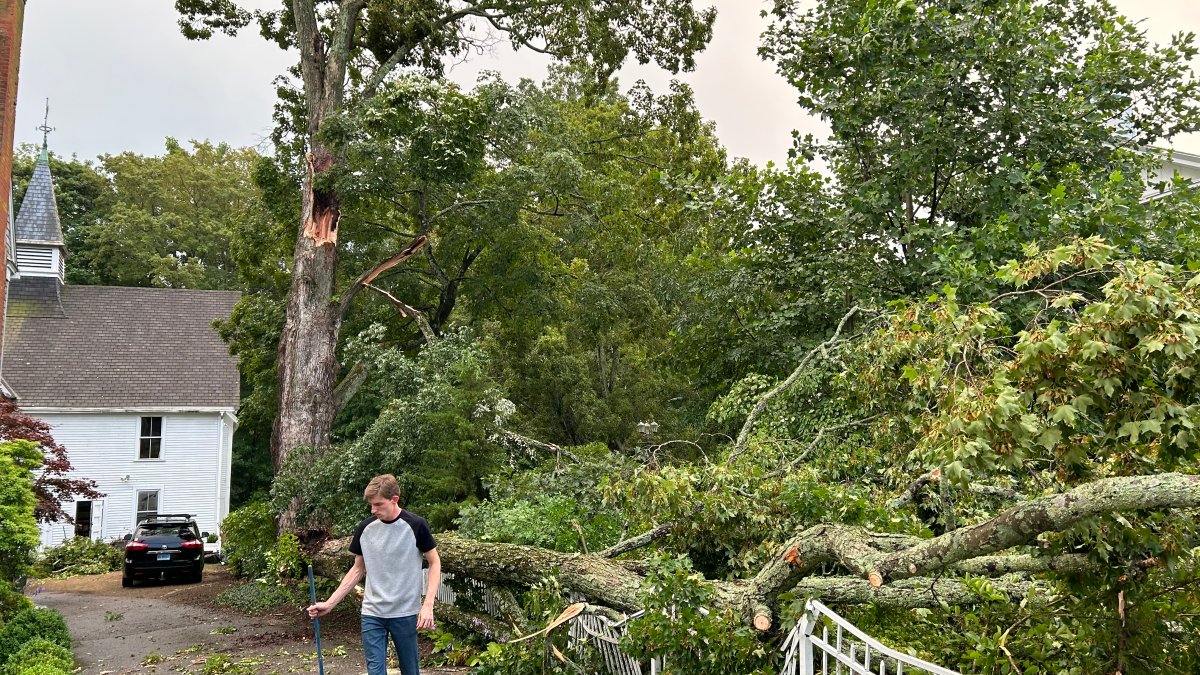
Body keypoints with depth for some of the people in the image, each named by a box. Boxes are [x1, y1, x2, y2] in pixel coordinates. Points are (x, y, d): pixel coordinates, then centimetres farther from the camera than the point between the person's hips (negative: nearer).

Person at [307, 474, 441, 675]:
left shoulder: (416, 525, -10)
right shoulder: (365, 528, 1)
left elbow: (434, 563, -3)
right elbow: (358, 570, 11)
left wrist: (428, 605, -13)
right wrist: (330, 603, 5)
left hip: (405, 613, -2)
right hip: (372, 615, 3)